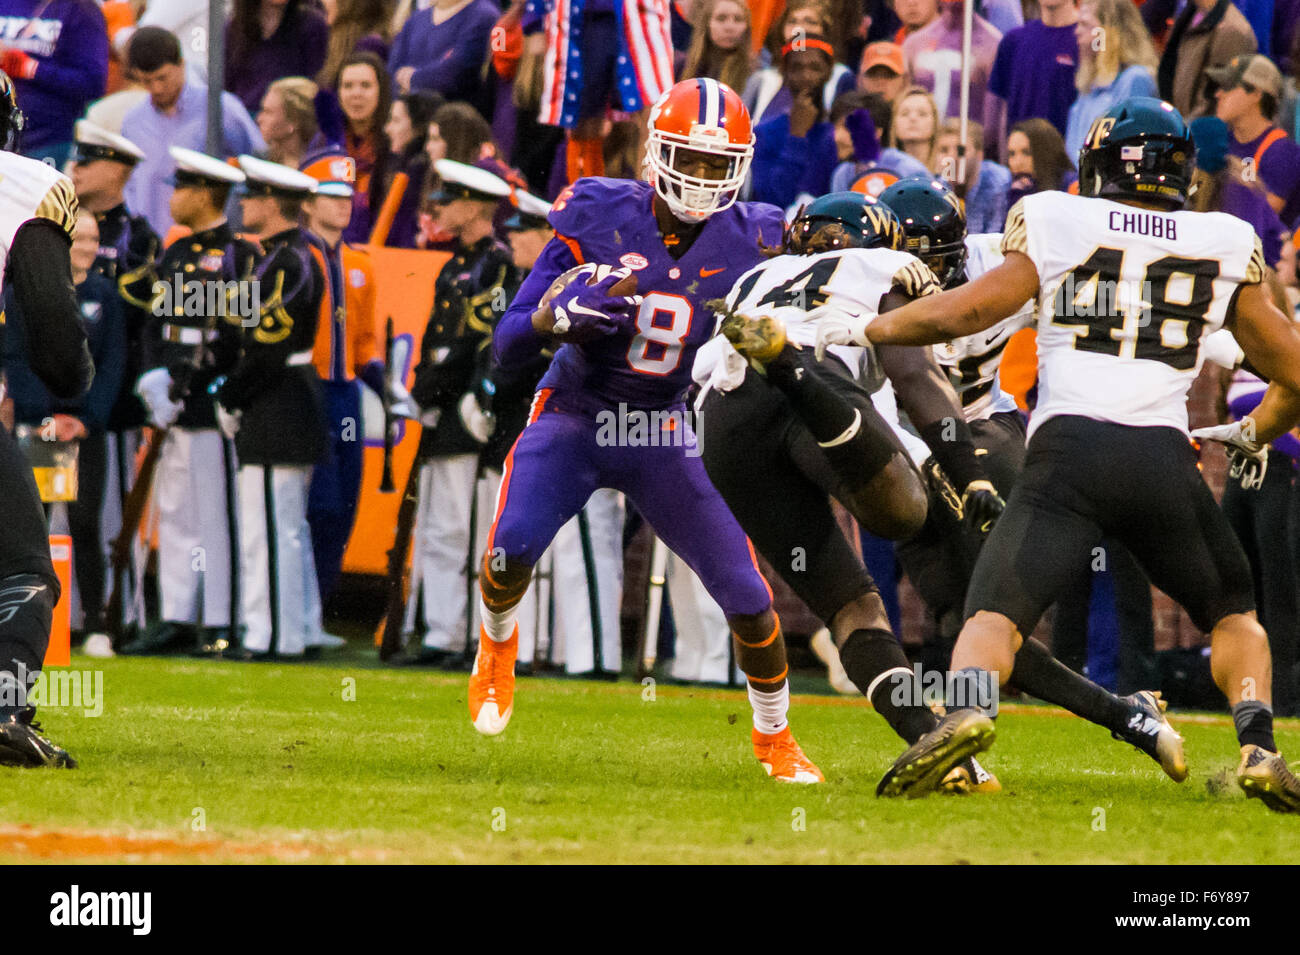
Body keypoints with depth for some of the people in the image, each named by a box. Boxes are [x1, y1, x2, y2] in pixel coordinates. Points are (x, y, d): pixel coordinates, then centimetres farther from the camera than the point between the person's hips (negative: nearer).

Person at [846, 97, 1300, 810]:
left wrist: (859, 329, 16)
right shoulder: (1224, 251, 15)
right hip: (1166, 456, 2)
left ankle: (968, 710, -35)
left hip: (1070, 447, -2)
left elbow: (965, 310, 2)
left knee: (995, 615, -3)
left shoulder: (1060, 227, 8)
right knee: (1232, 615, 22)